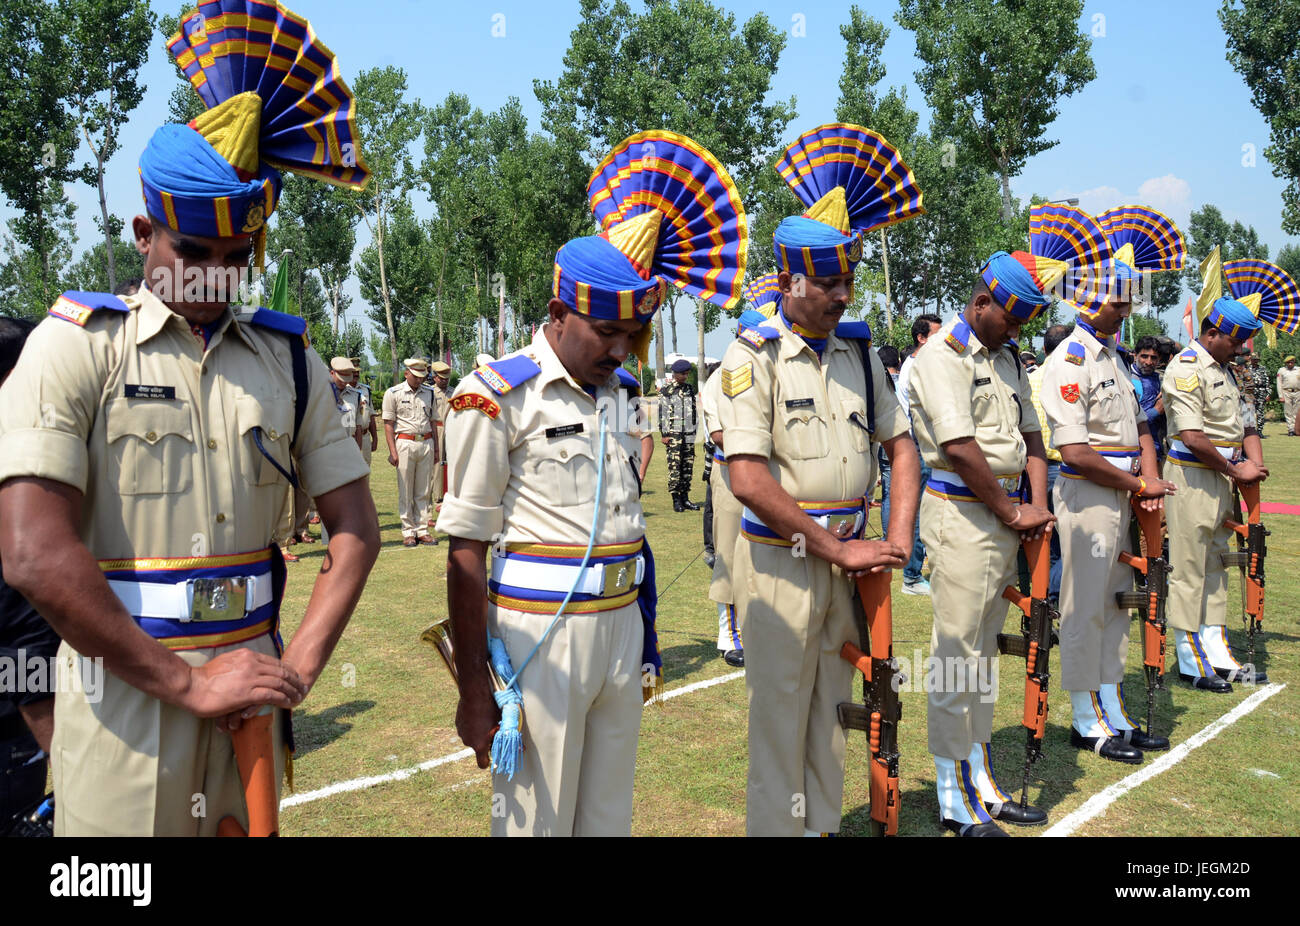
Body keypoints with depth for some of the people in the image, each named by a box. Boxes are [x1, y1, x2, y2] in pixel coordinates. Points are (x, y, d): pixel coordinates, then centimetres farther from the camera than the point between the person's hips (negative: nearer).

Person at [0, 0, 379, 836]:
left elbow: (355, 528, 6)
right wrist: (185, 683, -13)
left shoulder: (288, 358, 6)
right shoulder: (76, 345, -5)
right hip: (124, 689, -3)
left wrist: (299, 667, -6)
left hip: (246, 683, 3)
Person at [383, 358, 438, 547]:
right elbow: (388, 424, -2)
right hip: (405, 443, -3)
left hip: (426, 443, 4)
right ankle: (408, 531, 6)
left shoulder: (429, 393, 12)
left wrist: (435, 448, 12)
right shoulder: (393, 393, 0)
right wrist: (392, 451, -9)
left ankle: (423, 530, 11)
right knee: (405, 491, 0)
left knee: (423, 491, 6)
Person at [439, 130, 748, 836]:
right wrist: (473, 686, -11)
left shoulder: (618, 398, 11)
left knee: (610, 816, 17)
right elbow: (467, 552, -10)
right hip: (540, 636, -6)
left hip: (621, 626, 6)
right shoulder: (497, 397, -10)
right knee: (536, 820, 6)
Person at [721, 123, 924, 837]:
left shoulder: (858, 353, 8)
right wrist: (836, 548, -15)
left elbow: (901, 445, 12)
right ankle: (775, 828, 20)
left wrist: (897, 541, -1)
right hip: (779, 559, -5)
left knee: (830, 709, 16)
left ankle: (823, 825, 31)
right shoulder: (753, 357, -10)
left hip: (848, 557, 6)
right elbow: (748, 480, -18)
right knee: (779, 716, 4)